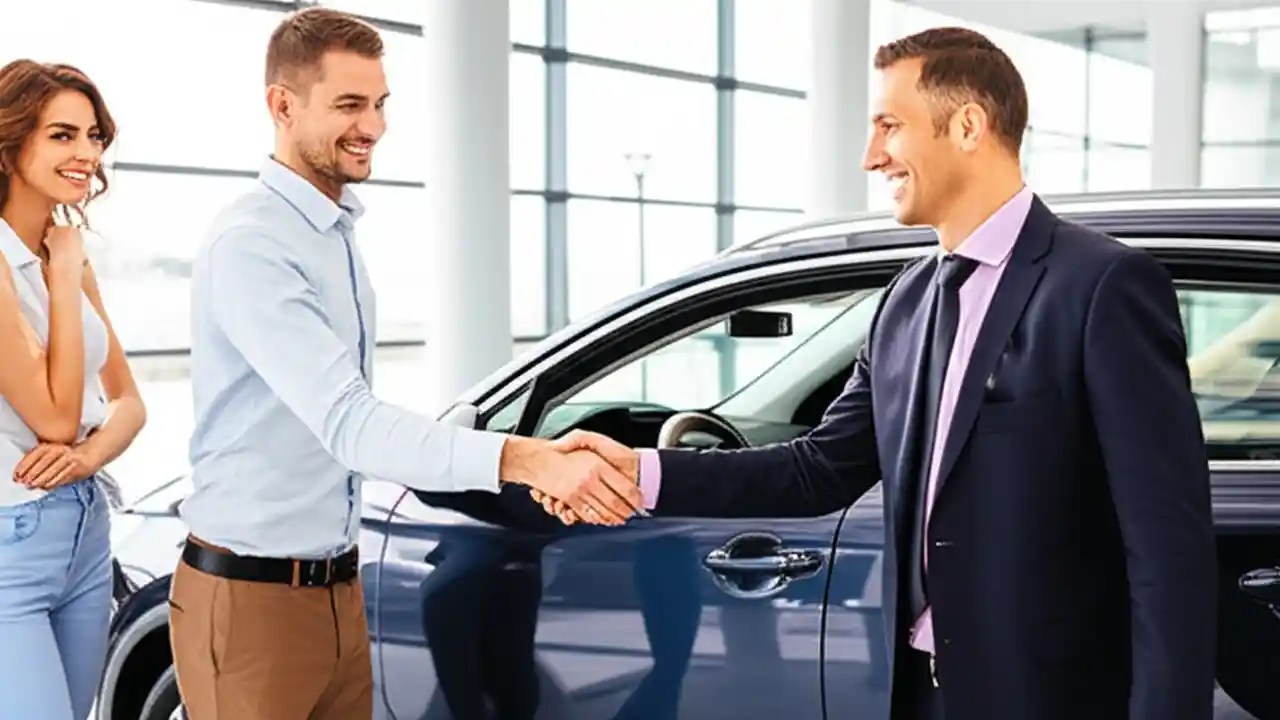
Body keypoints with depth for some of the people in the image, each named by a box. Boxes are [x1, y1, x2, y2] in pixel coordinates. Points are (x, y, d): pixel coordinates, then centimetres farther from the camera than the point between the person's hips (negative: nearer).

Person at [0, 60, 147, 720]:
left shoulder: (69, 259, 10)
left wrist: (91, 452, -9)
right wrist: (64, 274, -12)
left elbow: (128, 401, 13)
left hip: (88, 536, 8)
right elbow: (55, 414, -16)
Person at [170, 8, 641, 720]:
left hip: (339, 586, 8)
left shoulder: (338, 232, 11)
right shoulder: (251, 245, -19)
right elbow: (346, 422, -30)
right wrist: (527, 460, -40)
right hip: (250, 597, -8)